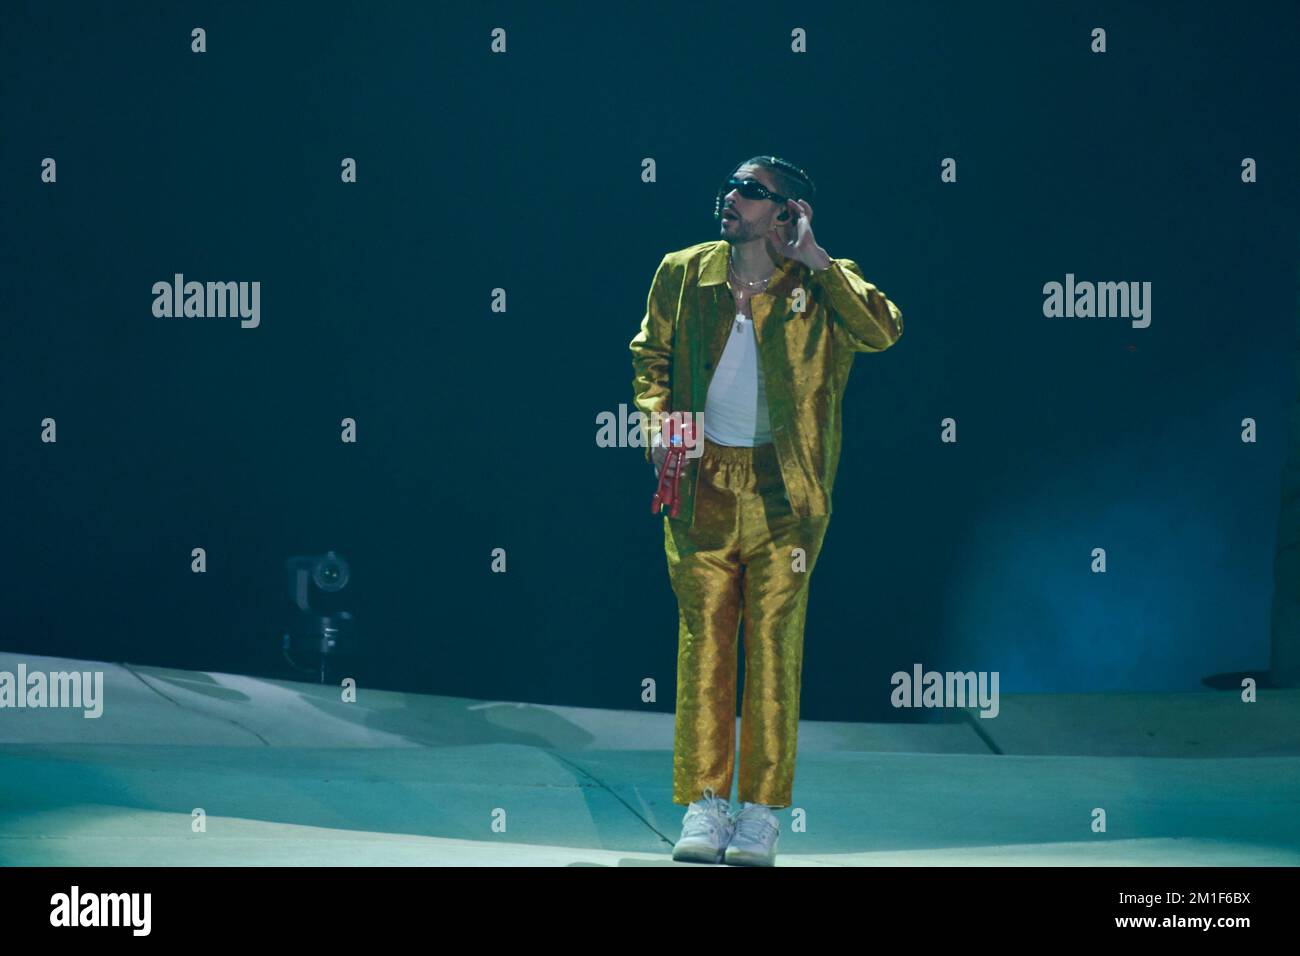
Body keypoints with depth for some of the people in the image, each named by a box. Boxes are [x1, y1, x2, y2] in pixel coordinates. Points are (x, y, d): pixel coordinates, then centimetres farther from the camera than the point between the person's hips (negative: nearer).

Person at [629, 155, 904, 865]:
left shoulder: (821, 285, -1)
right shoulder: (683, 275, 6)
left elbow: (883, 331, -18)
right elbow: (650, 355, 15)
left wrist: (814, 259, -17)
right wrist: (655, 424, -1)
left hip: (783, 489, -2)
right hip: (703, 481, 2)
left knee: (774, 641, -1)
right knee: (703, 636, 1)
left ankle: (761, 811, 3)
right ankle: (704, 806, 6)